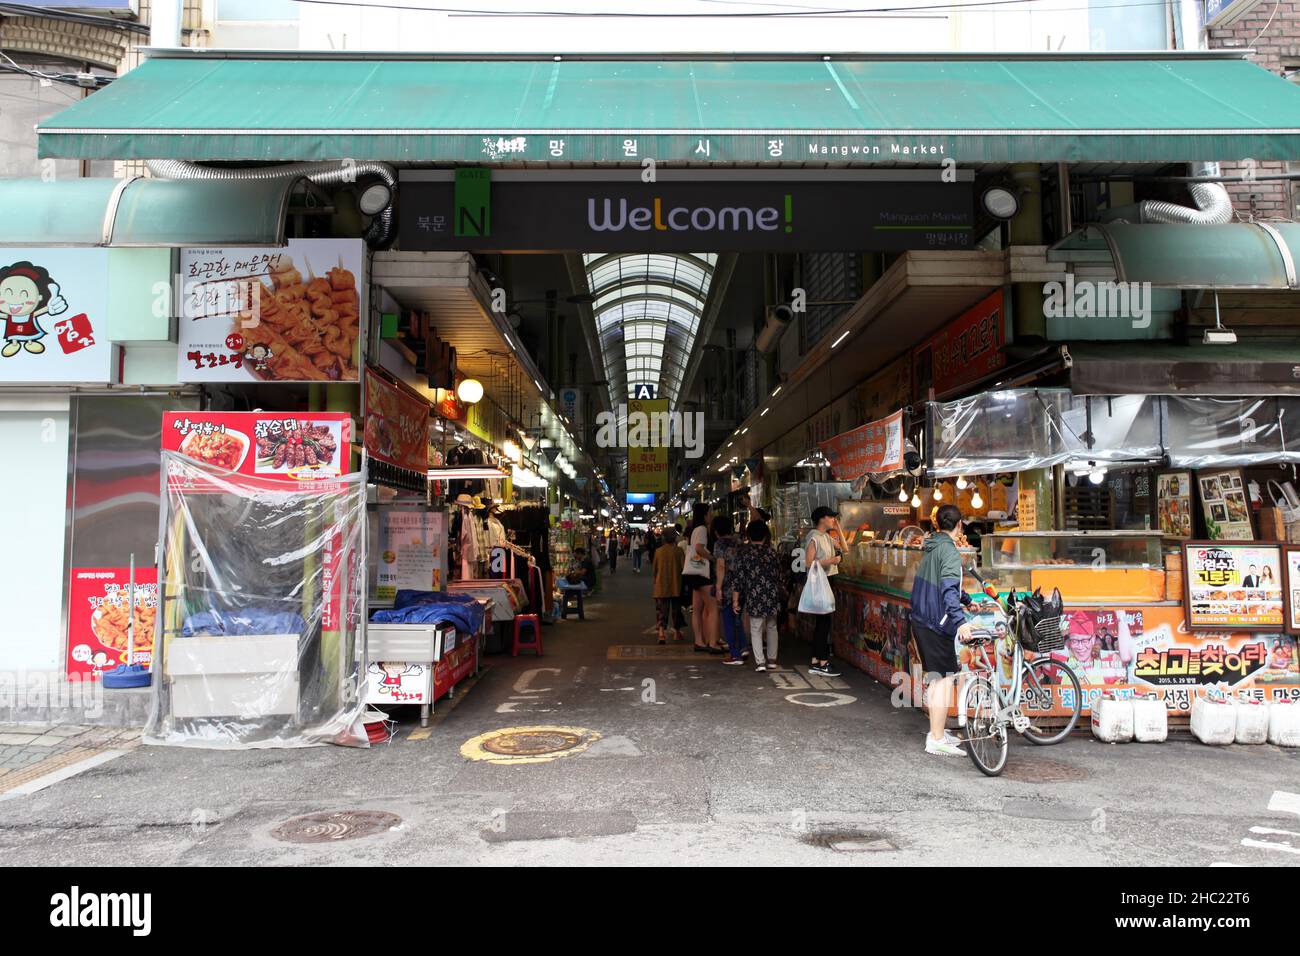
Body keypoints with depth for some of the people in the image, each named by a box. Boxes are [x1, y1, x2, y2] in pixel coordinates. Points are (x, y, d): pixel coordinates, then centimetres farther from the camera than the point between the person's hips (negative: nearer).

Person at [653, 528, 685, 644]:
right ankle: (676, 632, 26)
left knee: (661, 609, 1)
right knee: (675, 608, 14)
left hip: (661, 586, 1)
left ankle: (661, 632, -18)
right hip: (676, 586, 0)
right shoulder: (678, 551, -8)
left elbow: (654, 568, 6)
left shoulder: (658, 551, -2)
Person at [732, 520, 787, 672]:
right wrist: (781, 594, 24)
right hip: (773, 596, 3)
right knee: (772, 627, 17)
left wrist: (735, 600, -1)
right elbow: (781, 575, 11)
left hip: (754, 597, -3)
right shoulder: (772, 552, 5)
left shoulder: (742, 552, -3)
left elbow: (737, 577, -5)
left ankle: (760, 662, -2)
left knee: (756, 629, 5)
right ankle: (772, 660, 22)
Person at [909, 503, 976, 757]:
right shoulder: (949, 551, -15)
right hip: (936, 625, -10)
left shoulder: (932, 548, 15)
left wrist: (968, 600, 42)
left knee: (938, 677, 18)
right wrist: (961, 621, -39)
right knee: (945, 679, -5)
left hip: (921, 620, 10)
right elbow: (948, 588, -30)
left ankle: (936, 732, 27)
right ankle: (937, 740, -1)